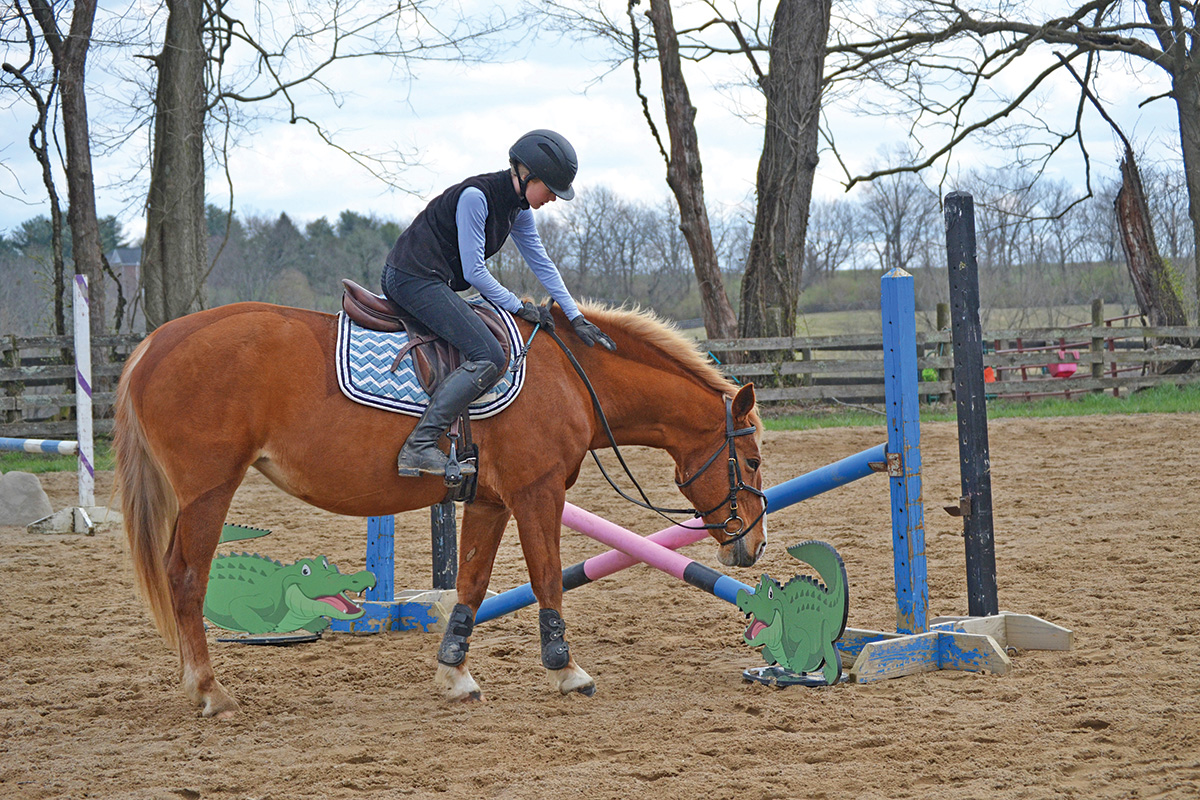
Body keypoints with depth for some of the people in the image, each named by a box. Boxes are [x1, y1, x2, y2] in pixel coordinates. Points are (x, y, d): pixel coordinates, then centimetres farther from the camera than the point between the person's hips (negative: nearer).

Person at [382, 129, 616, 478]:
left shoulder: (518, 208, 9)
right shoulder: (475, 196, -18)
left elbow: (541, 264, 15)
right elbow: (474, 272, -17)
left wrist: (576, 318, 11)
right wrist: (518, 307, -9)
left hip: (436, 284, 11)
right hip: (412, 278, -11)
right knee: (489, 358, -20)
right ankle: (418, 448, -27)